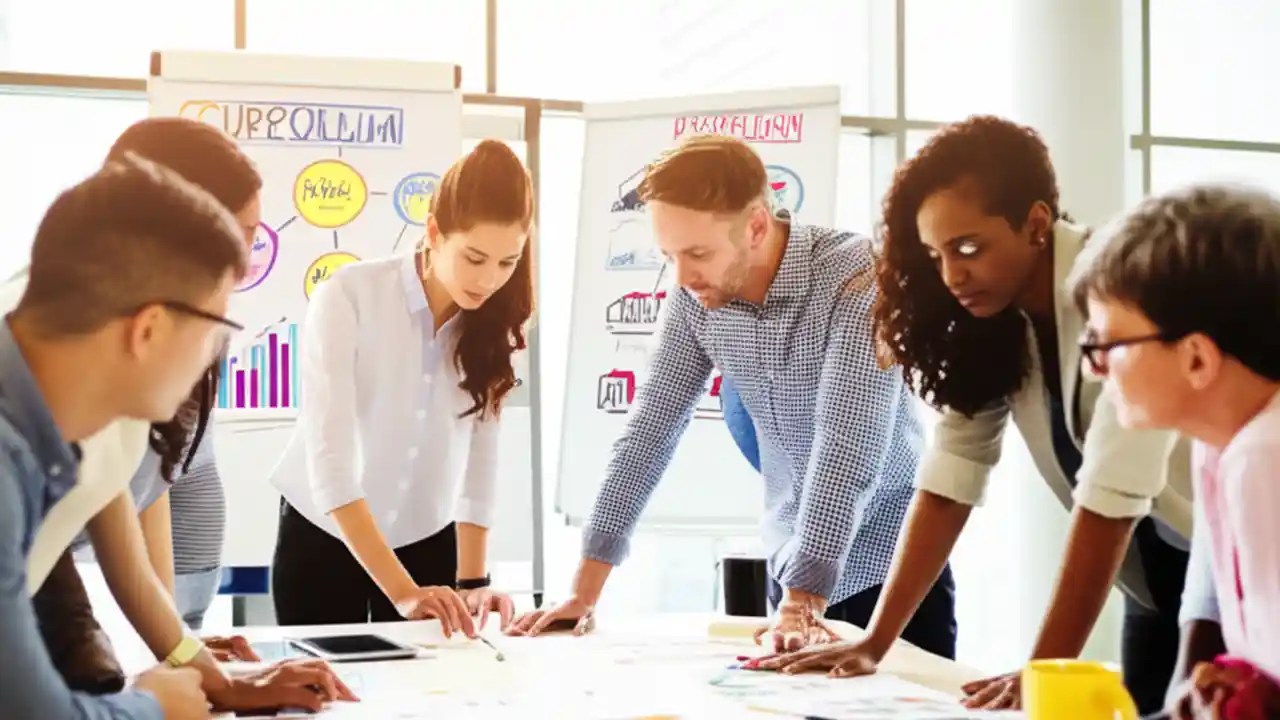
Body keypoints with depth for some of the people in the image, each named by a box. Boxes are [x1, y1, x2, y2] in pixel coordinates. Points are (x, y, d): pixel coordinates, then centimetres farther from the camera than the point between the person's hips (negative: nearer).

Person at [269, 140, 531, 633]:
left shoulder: (497, 324, -11)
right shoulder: (348, 298, -24)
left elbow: (480, 457, -13)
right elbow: (330, 464, -30)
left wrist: (472, 581, -23)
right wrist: (402, 591, -38)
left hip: (429, 540, 3)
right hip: (323, 535, -3)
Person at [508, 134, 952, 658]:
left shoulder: (857, 278, -25)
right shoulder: (696, 298, -8)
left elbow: (848, 450, -32)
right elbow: (650, 430, -4)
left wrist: (804, 601, -36)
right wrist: (585, 590, -7)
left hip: (889, 556, -4)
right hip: (792, 558, 5)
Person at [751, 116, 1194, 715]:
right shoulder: (990, 318, -5)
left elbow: (1113, 493, -31)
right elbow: (950, 479, -8)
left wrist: (1046, 668, -33)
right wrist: (874, 642, -13)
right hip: (1155, 578, 6)